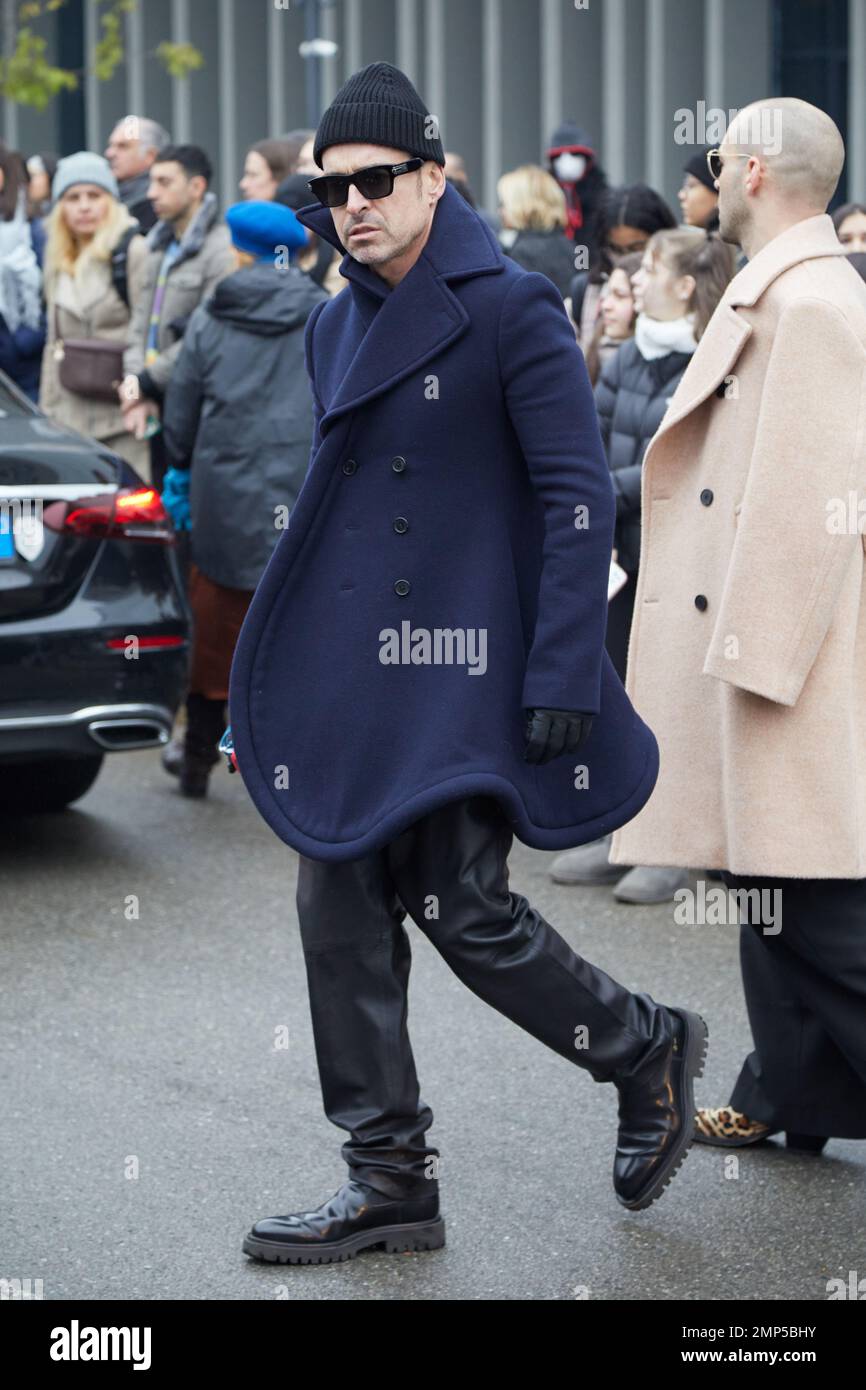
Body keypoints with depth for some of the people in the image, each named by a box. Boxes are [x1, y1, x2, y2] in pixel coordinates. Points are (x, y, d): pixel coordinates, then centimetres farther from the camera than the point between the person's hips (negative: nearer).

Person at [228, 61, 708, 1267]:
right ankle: (391, 1179, 12)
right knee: (340, 911, 4)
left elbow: (578, 500, -13)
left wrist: (563, 678, -18)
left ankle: (647, 1051, 19)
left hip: (464, 671, -7)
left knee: (465, 911, -8)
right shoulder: (336, 325, 13)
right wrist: (294, 660, 18)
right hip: (347, 671, 7)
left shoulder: (512, 310, -9)